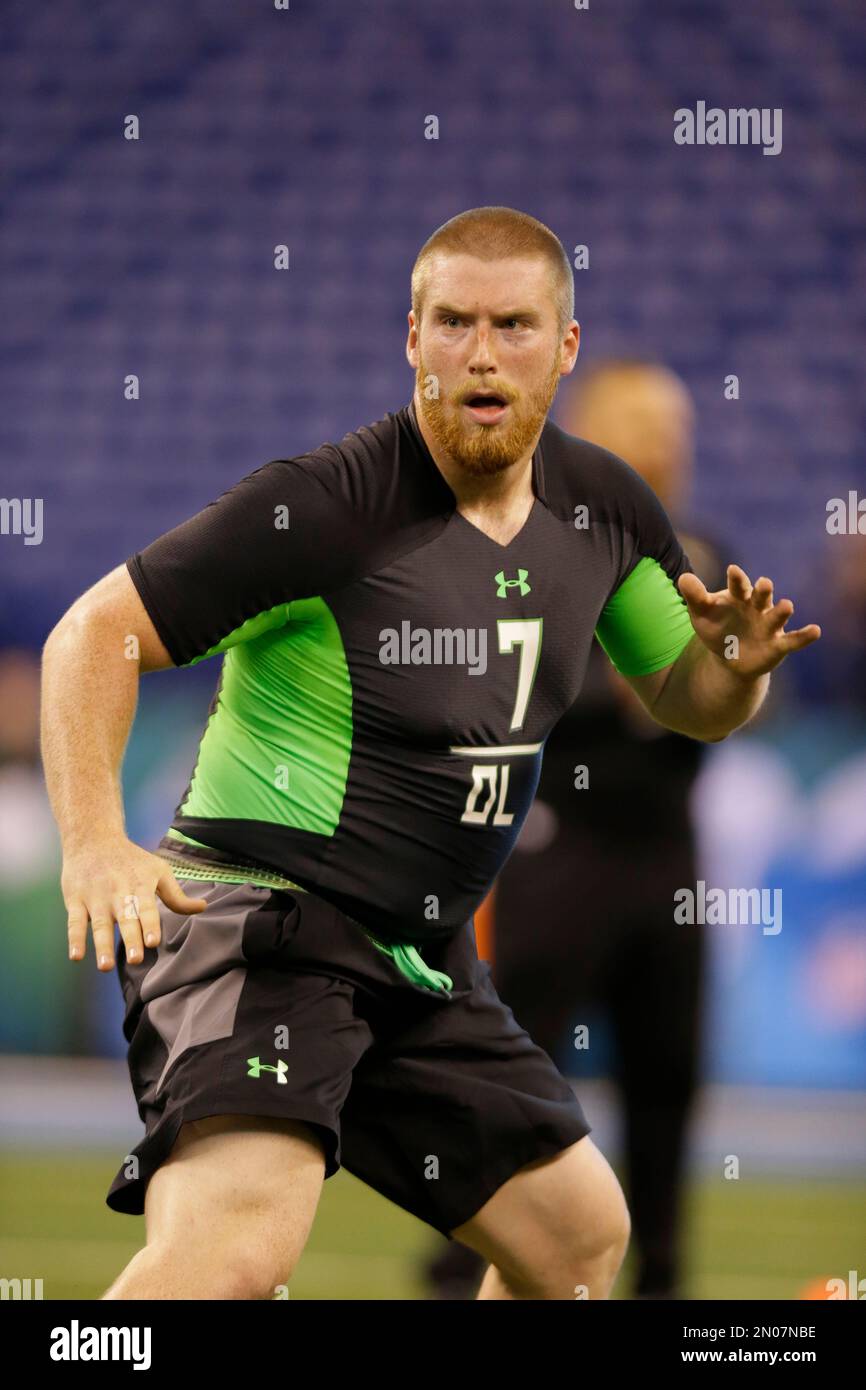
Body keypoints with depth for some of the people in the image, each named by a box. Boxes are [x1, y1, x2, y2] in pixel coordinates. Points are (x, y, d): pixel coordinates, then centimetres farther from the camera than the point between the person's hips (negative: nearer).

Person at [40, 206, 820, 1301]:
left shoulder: (603, 510, 5)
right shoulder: (325, 503, -17)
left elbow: (685, 701, 19)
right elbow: (95, 634, -14)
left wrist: (736, 662, -6)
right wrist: (94, 841, -29)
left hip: (422, 960, 8)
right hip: (253, 914, -8)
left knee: (583, 1235, 18)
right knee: (239, 1242, -31)